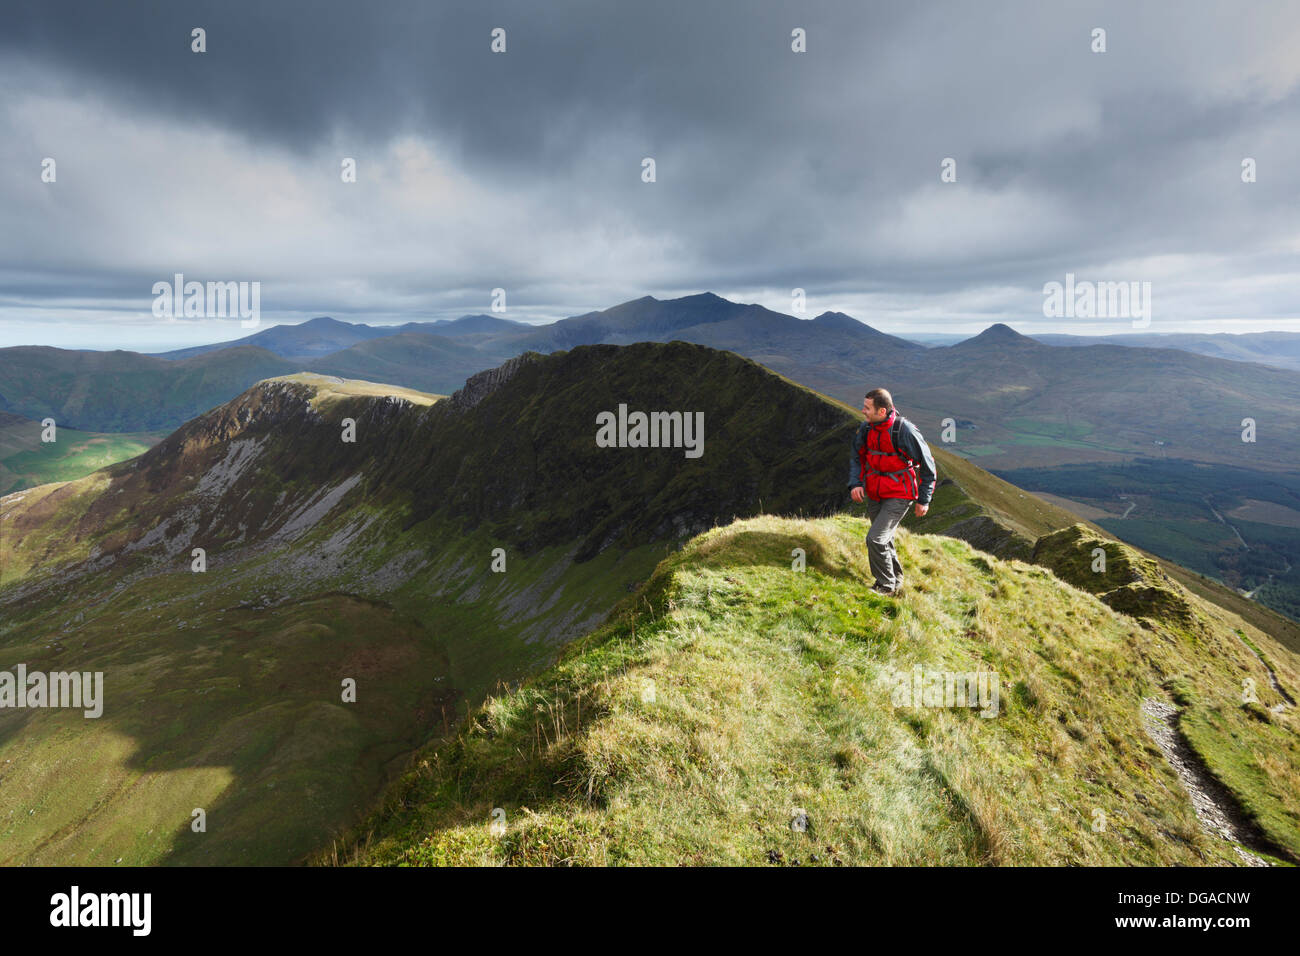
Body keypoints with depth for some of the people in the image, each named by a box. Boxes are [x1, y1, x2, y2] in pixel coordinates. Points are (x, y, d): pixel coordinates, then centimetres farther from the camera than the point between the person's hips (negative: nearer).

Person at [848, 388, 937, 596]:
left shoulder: (905, 431, -22)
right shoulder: (866, 428, -4)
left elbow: (927, 466, -10)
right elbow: (857, 458, 10)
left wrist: (924, 500, -6)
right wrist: (855, 483, -8)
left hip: (899, 495, -6)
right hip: (875, 495, 7)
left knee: (875, 539, -14)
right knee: (884, 540, 18)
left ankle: (886, 586, 5)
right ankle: (896, 580, 40)